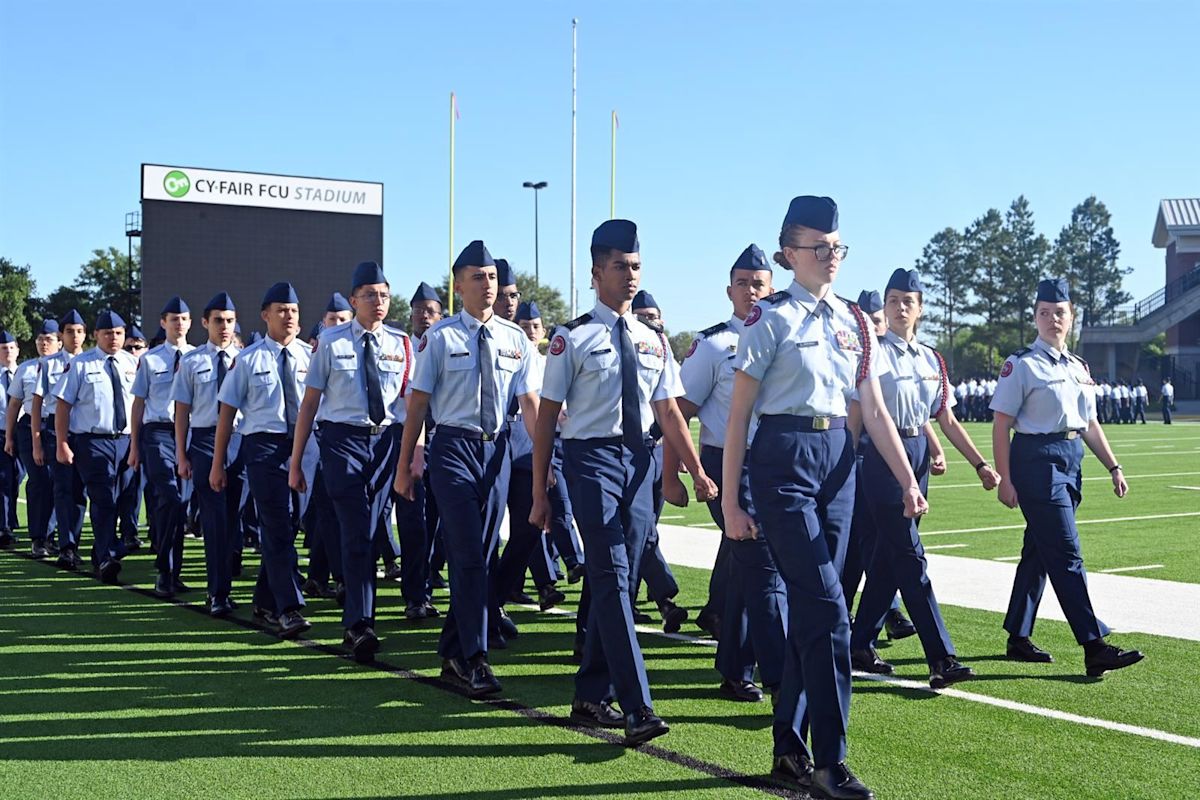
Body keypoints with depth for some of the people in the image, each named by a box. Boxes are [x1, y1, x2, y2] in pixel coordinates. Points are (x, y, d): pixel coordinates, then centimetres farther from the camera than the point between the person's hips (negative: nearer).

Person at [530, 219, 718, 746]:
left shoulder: (653, 340, 12)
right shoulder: (573, 338, -4)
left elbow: (668, 411, 12)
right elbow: (547, 417, -2)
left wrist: (697, 472, 1)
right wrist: (540, 494, -3)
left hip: (639, 458, 6)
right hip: (592, 458, -6)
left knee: (619, 581, 9)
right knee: (612, 580, -12)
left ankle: (591, 696, 22)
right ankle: (637, 710, -14)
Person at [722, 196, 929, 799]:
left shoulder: (854, 322, 13)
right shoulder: (771, 318, -5)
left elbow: (874, 411, 14)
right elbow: (738, 415, -5)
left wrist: (908, 480, 4)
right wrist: (730, 502, -8)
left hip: (838, 457, 6)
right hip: (784, 459, -6)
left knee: (807, 607, 10)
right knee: (827, 610, -10)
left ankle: (788, 749, 21)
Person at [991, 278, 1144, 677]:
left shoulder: (1079, 367, 14)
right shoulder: (1022, 365, -7)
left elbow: (1089, 423, 20)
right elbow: (1001, 424, -10)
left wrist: (1113, 467, 14)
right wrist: (1006, 479, -14)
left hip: (1071, 463, 8)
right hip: (1037, 461, -8)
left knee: (1039, 550, 13)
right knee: (1066, 554, -9)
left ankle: (1018, 639, 22)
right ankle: (1095, 649, -9)